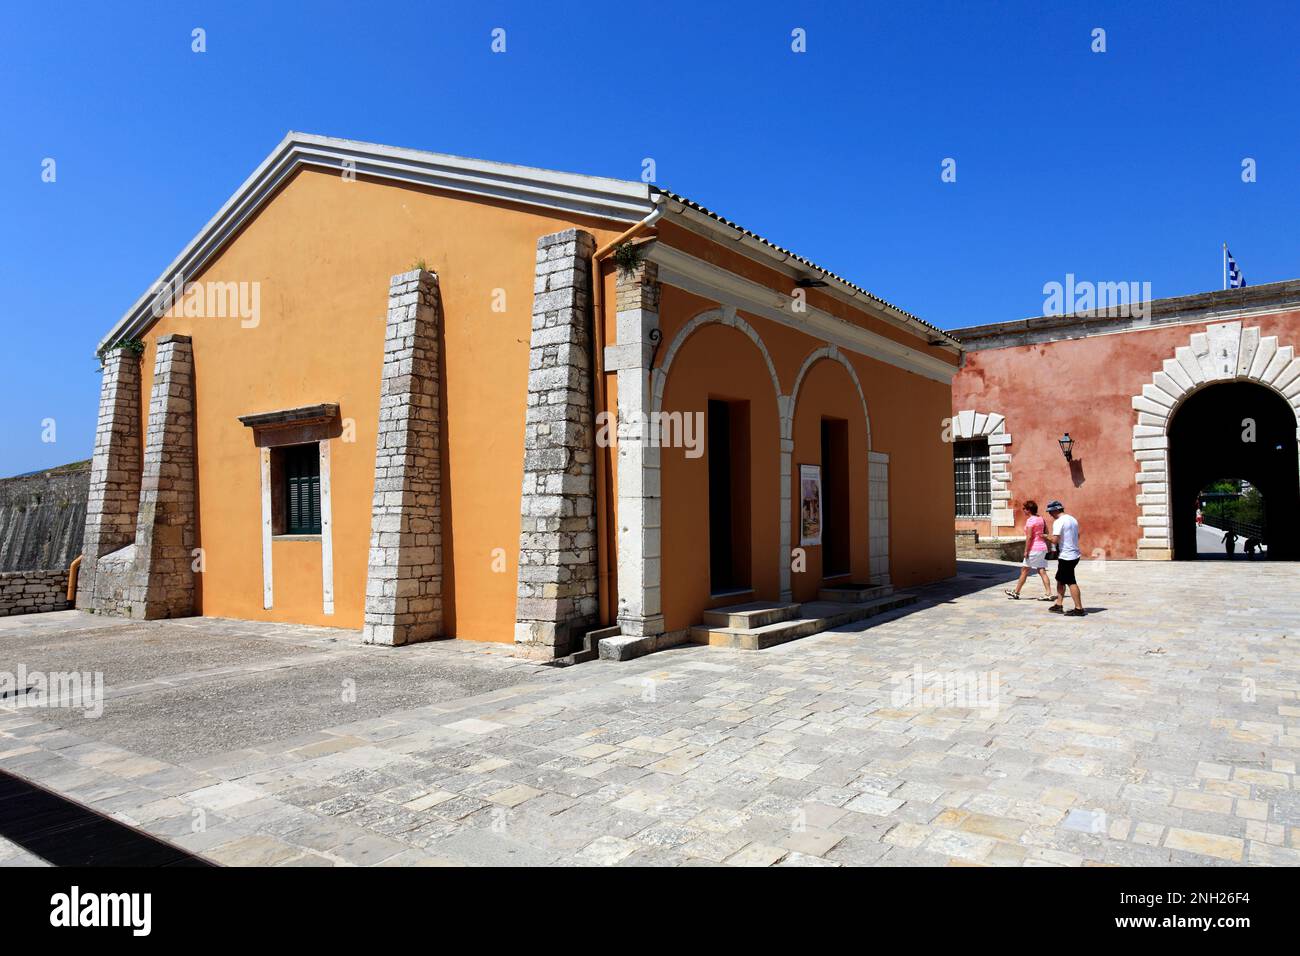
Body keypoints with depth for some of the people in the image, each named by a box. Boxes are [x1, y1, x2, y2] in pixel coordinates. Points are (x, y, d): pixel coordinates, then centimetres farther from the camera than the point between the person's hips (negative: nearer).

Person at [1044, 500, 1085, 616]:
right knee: (1060, 580, 16)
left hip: (1066, 556, -9)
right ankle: (1058, 605, 20)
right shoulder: (1073, 519, 12)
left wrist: (1047, 537, -4)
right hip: (1075, 554, 9)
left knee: (1071, 582, -3)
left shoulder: (1058, 522, -16)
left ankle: (1079, 609, 0)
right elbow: (1077, 536, 22)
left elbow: (1055, 540, -22)